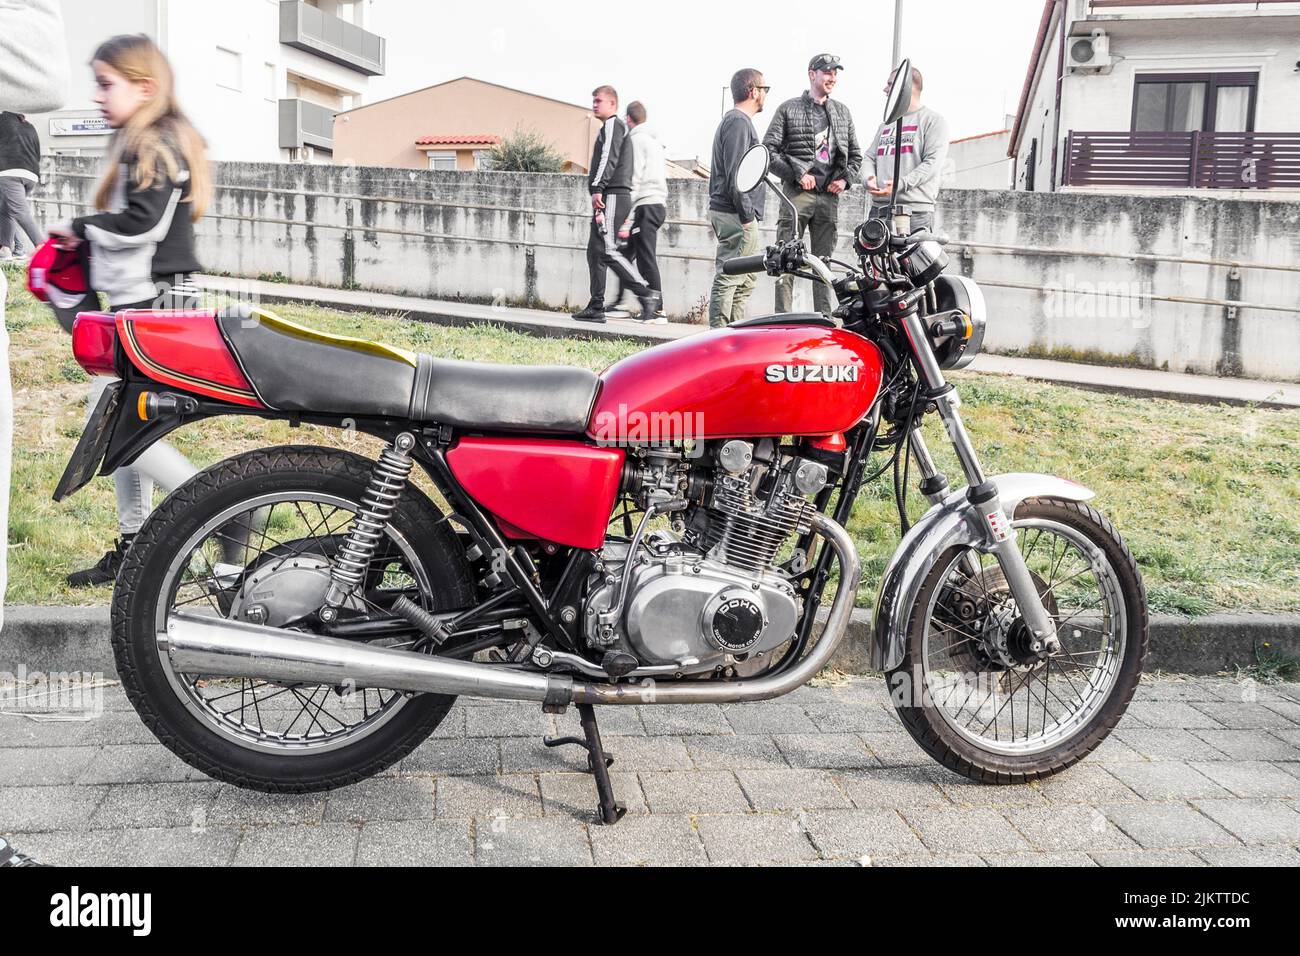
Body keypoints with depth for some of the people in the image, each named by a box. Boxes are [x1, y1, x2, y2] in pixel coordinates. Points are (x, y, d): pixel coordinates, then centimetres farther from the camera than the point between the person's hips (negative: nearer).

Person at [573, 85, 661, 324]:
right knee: (596, 251, 7)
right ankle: (596, 308, 5)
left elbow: (609, 158, -17)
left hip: (612, 195, -10)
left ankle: (646, 294, -19)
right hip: (613, 196, 10)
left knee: (607, 250, -17)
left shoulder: (613, 125, -2)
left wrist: (598, 188, -24)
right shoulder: (620, 127, 29)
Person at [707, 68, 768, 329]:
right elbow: (734, 174, -20)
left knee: (746, 280, 14)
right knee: (728, 279, -10)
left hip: (725, 212, 11)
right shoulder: (739, 122, -11)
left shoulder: (733, 120, 23)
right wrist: (747, 215, -19)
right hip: (736, 215, -11)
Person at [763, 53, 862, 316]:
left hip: (830, 196, 4)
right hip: (798, 194, -4)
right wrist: (797, 175, -10)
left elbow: (855, 154, 22)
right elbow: (769, 150, -1)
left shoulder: (842, 112, 19)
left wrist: (845, 179, 3)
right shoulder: (788, 109, 5)